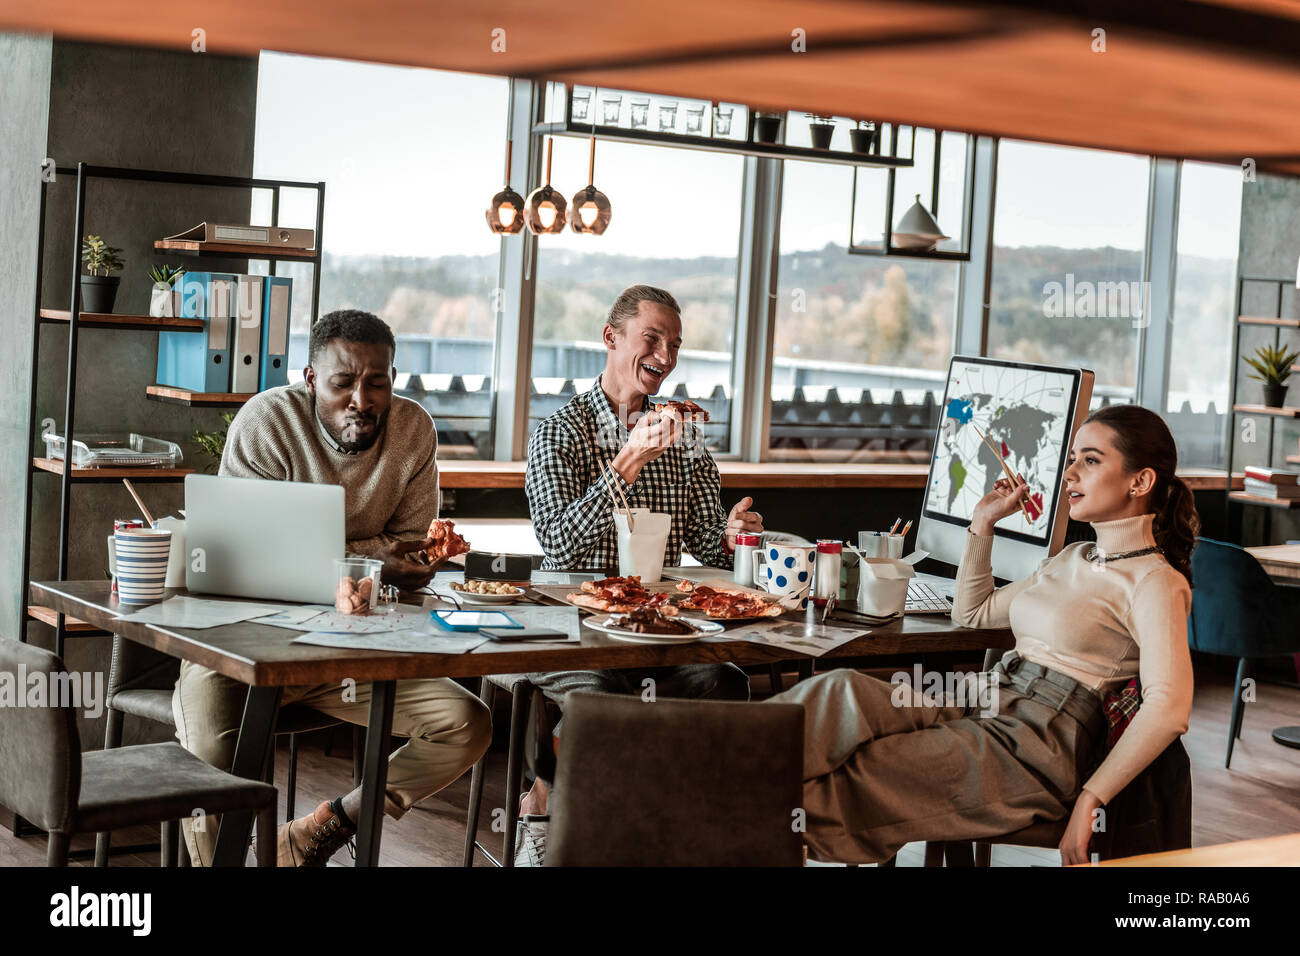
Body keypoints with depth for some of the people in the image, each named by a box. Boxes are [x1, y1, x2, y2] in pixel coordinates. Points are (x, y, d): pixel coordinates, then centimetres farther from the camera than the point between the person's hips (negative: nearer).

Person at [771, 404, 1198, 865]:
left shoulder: (1154, 581, -6)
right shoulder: (1071, 559, 21)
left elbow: (1168, 709, -20)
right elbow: (972, 613, 32)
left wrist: (1089, 801, -23)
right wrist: (984, 522, 22)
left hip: (1035, 751, -8)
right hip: (985, 711, 8)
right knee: (843, 691, -19)